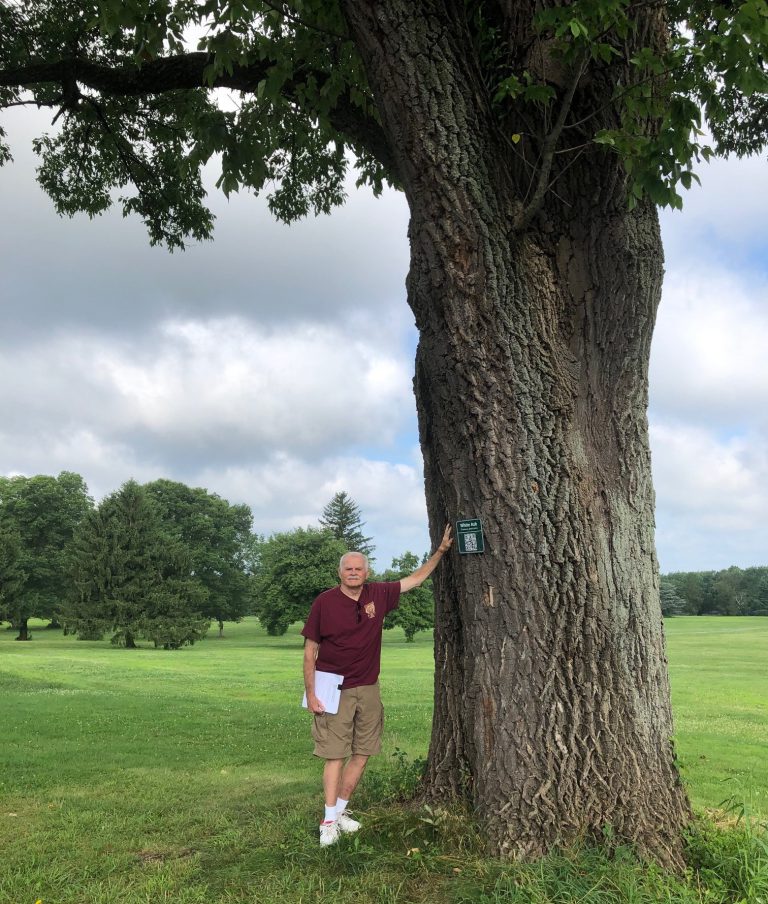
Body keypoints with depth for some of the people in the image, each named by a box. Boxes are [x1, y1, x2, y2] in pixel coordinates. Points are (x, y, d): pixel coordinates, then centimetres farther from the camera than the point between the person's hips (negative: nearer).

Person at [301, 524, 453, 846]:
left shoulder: (378, 594, 0)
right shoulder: (325, 602, -10)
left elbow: (416, 578, 12)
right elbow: (310, 650, -5)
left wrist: (441, 550, 8)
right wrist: (310, 693, -8)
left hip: (368, 690, 4)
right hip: (334, 690, -4)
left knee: (362, 755, 10)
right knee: (335, 756, -1)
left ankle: (340, 811, 25)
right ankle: (329, 821, 11)